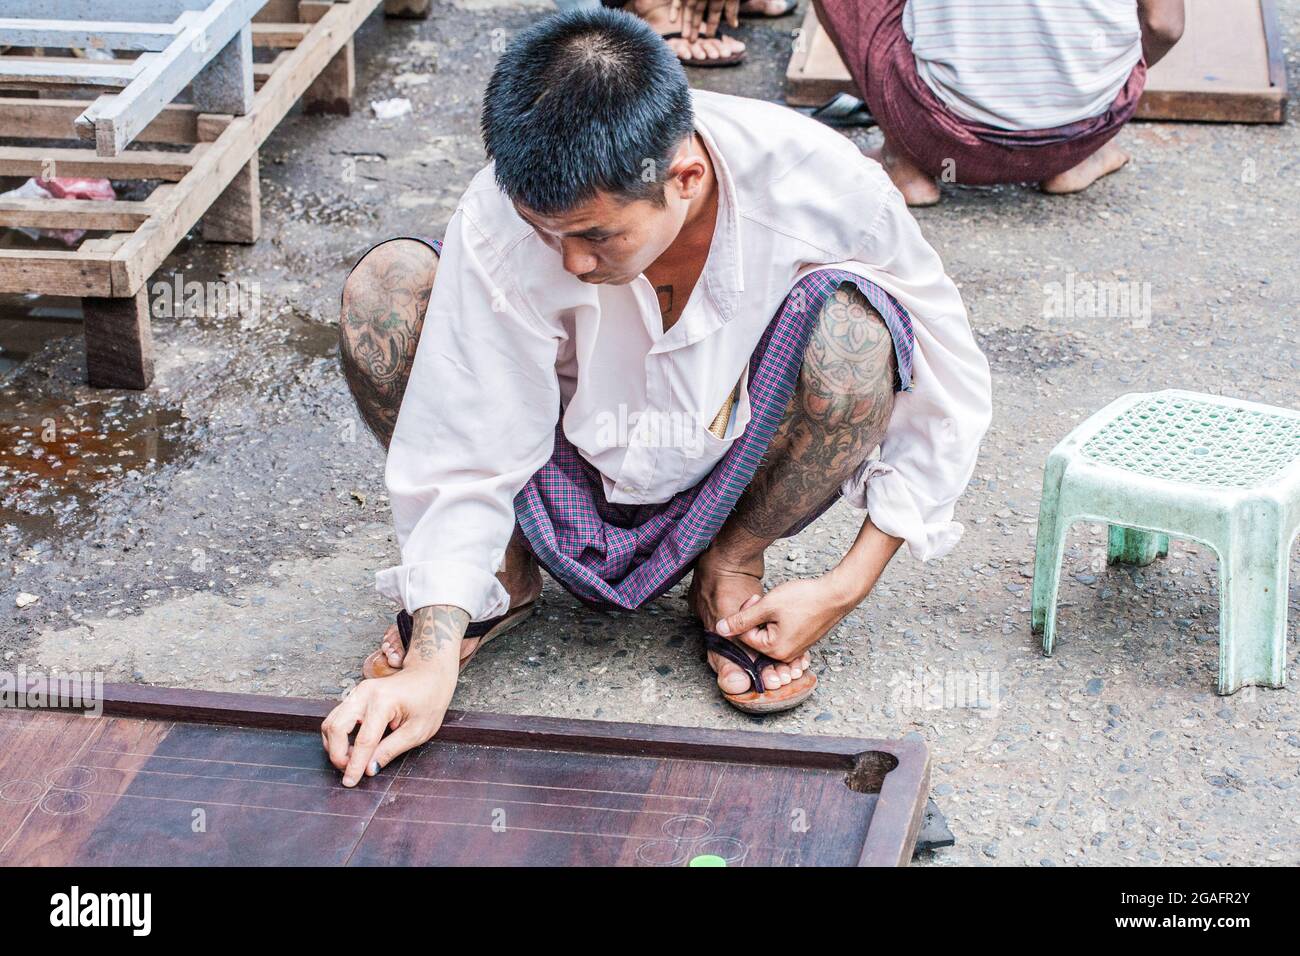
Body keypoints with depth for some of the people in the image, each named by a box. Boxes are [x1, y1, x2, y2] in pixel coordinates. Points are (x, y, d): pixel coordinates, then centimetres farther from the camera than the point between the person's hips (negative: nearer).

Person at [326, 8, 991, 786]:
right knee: (385, 289, -24)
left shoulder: (819, 186, -29)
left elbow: (948, 387, -16)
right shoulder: (500, 224, -29)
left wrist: (846, 589, -19)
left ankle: (731, 571, -5)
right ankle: (504, 574, 0)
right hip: (575, 475, 1)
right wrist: (432, 662, -35)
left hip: (730, 472, 0)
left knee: (852, 324, -33)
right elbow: (468, 456, -24)